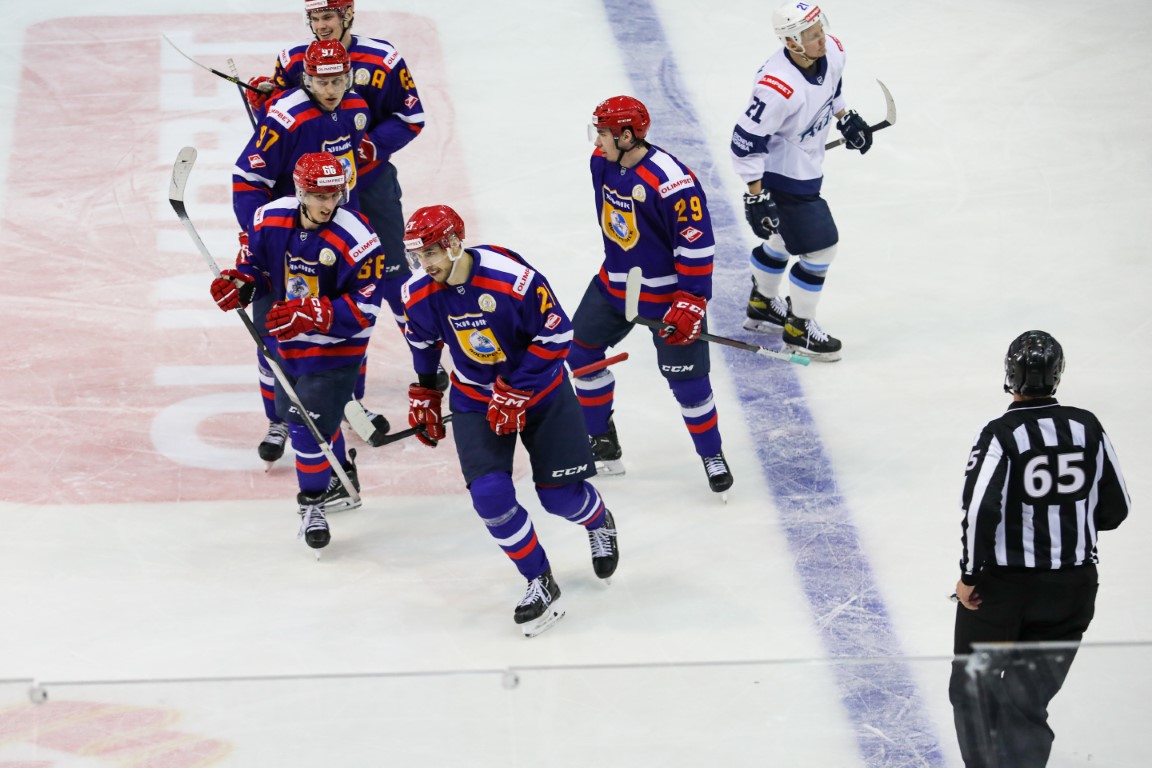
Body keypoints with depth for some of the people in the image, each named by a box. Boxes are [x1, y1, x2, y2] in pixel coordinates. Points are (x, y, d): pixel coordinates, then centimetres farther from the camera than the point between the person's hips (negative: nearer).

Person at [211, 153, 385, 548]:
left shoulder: (355, 238, -25)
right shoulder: (271, 219, -10)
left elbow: (364, 308, -23)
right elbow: (259, 264, 8)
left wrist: (312, 315, -33)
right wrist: (241, 283, -13)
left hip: (335, 347, -6)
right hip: (286, 339, 6)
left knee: (309, 422, -12)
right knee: (291, 411, 20)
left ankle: (314, 502, 11)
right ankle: (342, 484, 42)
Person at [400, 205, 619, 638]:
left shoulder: (512, 277, -29)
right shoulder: (419, 294, -14)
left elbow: (556, 335, -21)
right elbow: (424, 342, 8)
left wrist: (515, 392, -22)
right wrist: (424, 395, 15)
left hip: (540, 389, -3)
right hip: (475, 398, 3)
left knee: (559, 494, 1)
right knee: (490, 495, -16)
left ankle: (598, 522, 39)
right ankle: (540, 584, 0)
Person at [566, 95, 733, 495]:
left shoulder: (672, 182, -29)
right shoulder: (602, 163, -5)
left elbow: (697, 247, -25)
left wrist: (691, 304, -25)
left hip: (667, 292, -7)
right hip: (614, 282, 7)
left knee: (686, 378, -4)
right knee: (581, 351, 10)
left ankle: (712, 456, 17)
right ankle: (602, 445, 26)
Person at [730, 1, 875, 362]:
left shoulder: (832, 52, -13)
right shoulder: (778, 86, -37)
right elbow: (746, 141, -30)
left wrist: (846, 118, 18)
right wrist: (756, 195, -27)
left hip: (808, 166, 9)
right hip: (781, 175, -9)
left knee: (782, 238, 26)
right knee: (819, 248, -4)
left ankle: (762, 306, 48)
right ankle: (798, 329, 15)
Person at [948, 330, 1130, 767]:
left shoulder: (1001, 435, -15)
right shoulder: (1088, 429, -2)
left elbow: (980, 510, -22)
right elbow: (1114, 509, 5)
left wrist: (970, 576, -9)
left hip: (1002, 586, -4)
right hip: (1072, 589, 4)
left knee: (973, 686, 16)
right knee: (1027, 698, 12)